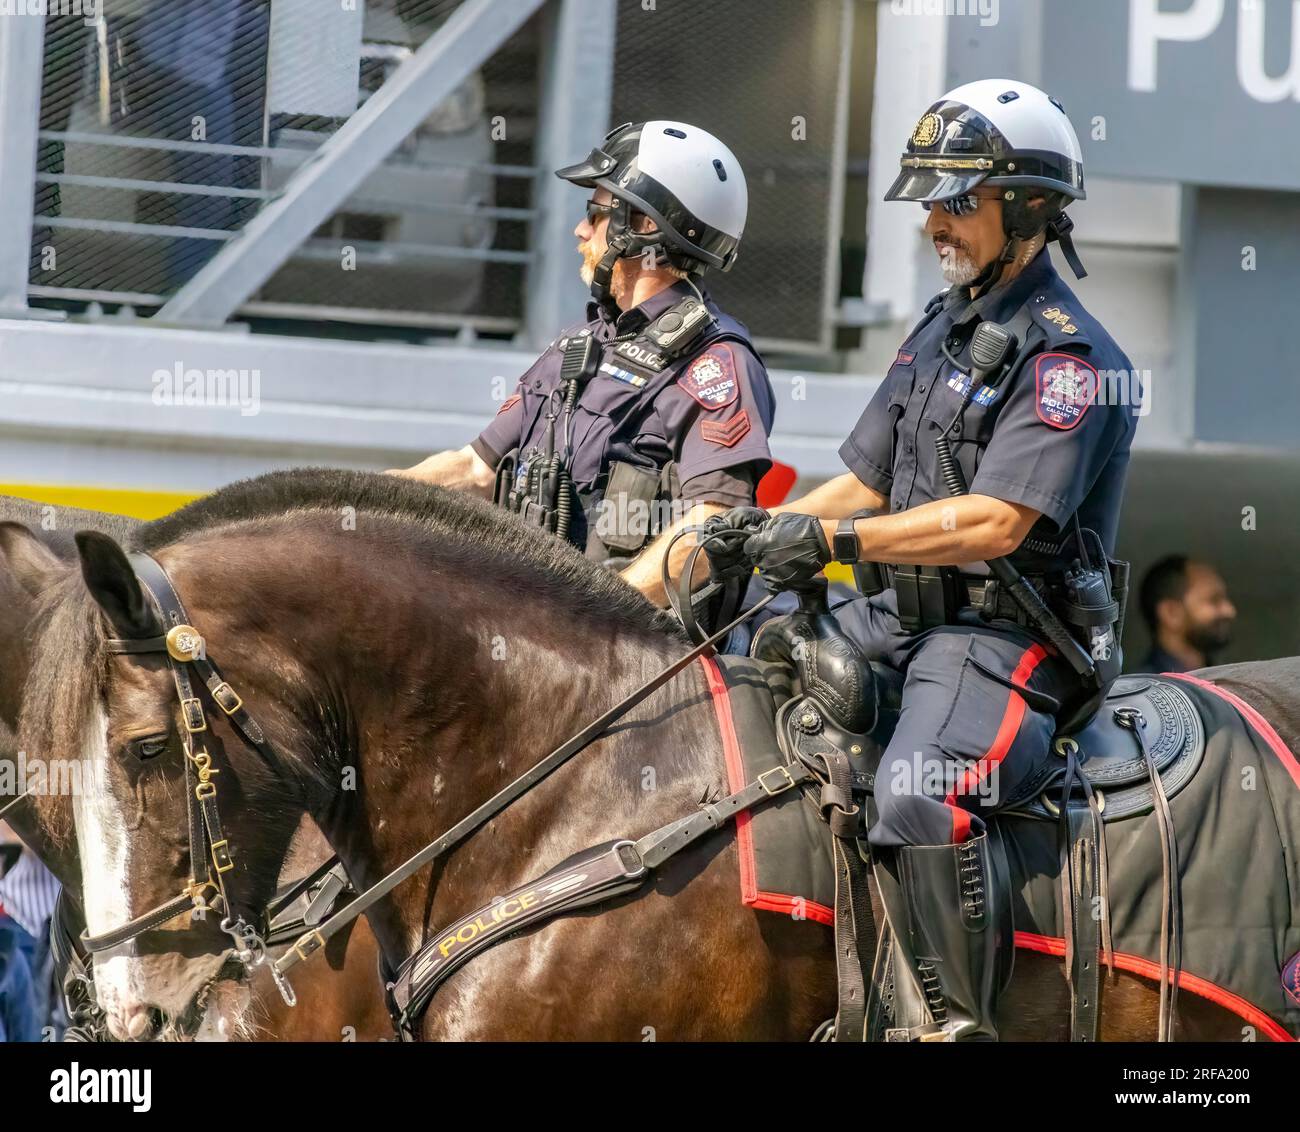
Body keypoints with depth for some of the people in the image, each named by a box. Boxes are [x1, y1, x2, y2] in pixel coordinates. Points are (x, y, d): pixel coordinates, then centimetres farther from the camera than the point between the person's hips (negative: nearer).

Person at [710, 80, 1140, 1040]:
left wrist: (834, 539, -24)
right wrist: (766, 528, 1)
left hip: (1011, 638, -10)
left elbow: (998, 522, -22)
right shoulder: (943, 329, 17)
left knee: (919, 794, -35)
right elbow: (865, 483, 20)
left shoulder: (1068, 357, -12)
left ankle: (955, 1023, -30)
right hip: (908, 617, 10)